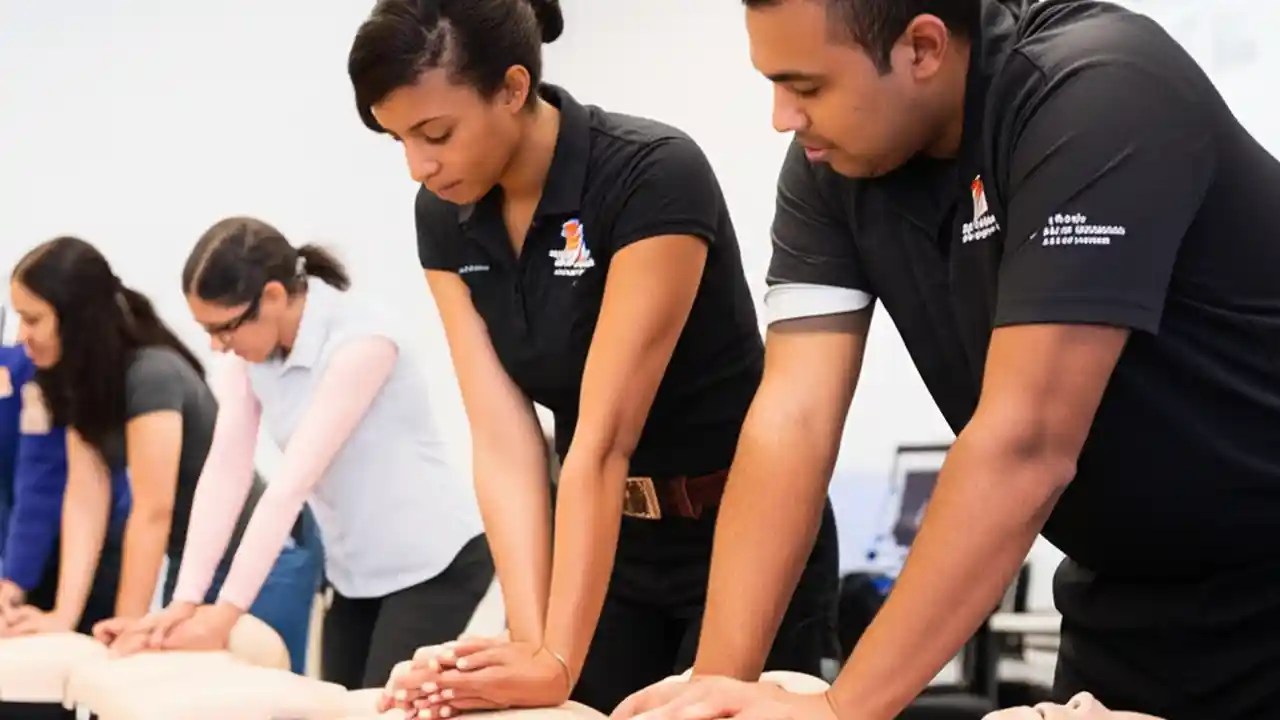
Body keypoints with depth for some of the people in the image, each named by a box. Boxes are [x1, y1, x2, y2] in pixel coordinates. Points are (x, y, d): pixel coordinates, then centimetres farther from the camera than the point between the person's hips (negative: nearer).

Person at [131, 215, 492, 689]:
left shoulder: (361, 339, -24)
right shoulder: (250, 355, 0)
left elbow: (294, 482, -27)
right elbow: (225, 471, -8)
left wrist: (226, 611, -29)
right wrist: (186, 598, -18)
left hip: (434, 561, -7)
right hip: (358, 568, 7)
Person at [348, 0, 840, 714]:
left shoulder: (655, 176, -26)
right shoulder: (445, 217, -7)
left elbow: (602, 437, -30)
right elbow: (503, 441, -14)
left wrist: (559, 661, -32)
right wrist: (530, 640, -26)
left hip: (741, 538, -6)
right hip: (609, 537, 6)